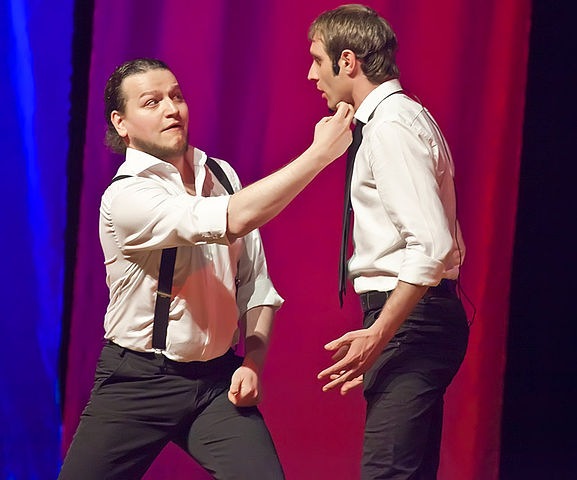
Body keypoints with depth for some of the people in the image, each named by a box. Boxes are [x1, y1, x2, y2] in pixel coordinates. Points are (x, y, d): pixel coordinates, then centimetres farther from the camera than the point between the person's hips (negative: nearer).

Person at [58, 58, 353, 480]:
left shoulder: (221, 176, 5)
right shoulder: (126, 196, -16)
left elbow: (256, 283, 9)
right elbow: (235, 219, -30)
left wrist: (253, 362, -5)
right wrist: (322, 151, -28)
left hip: (219, 381, 4)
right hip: (137, 381, -4)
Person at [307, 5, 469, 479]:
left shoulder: (391, 126, -14)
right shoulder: (401, 116, 17)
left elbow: (433, 245, -24)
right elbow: (442, 241, 22)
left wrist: (378, 334, -25)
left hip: (407, 317, -11)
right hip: (418, 315, 11)